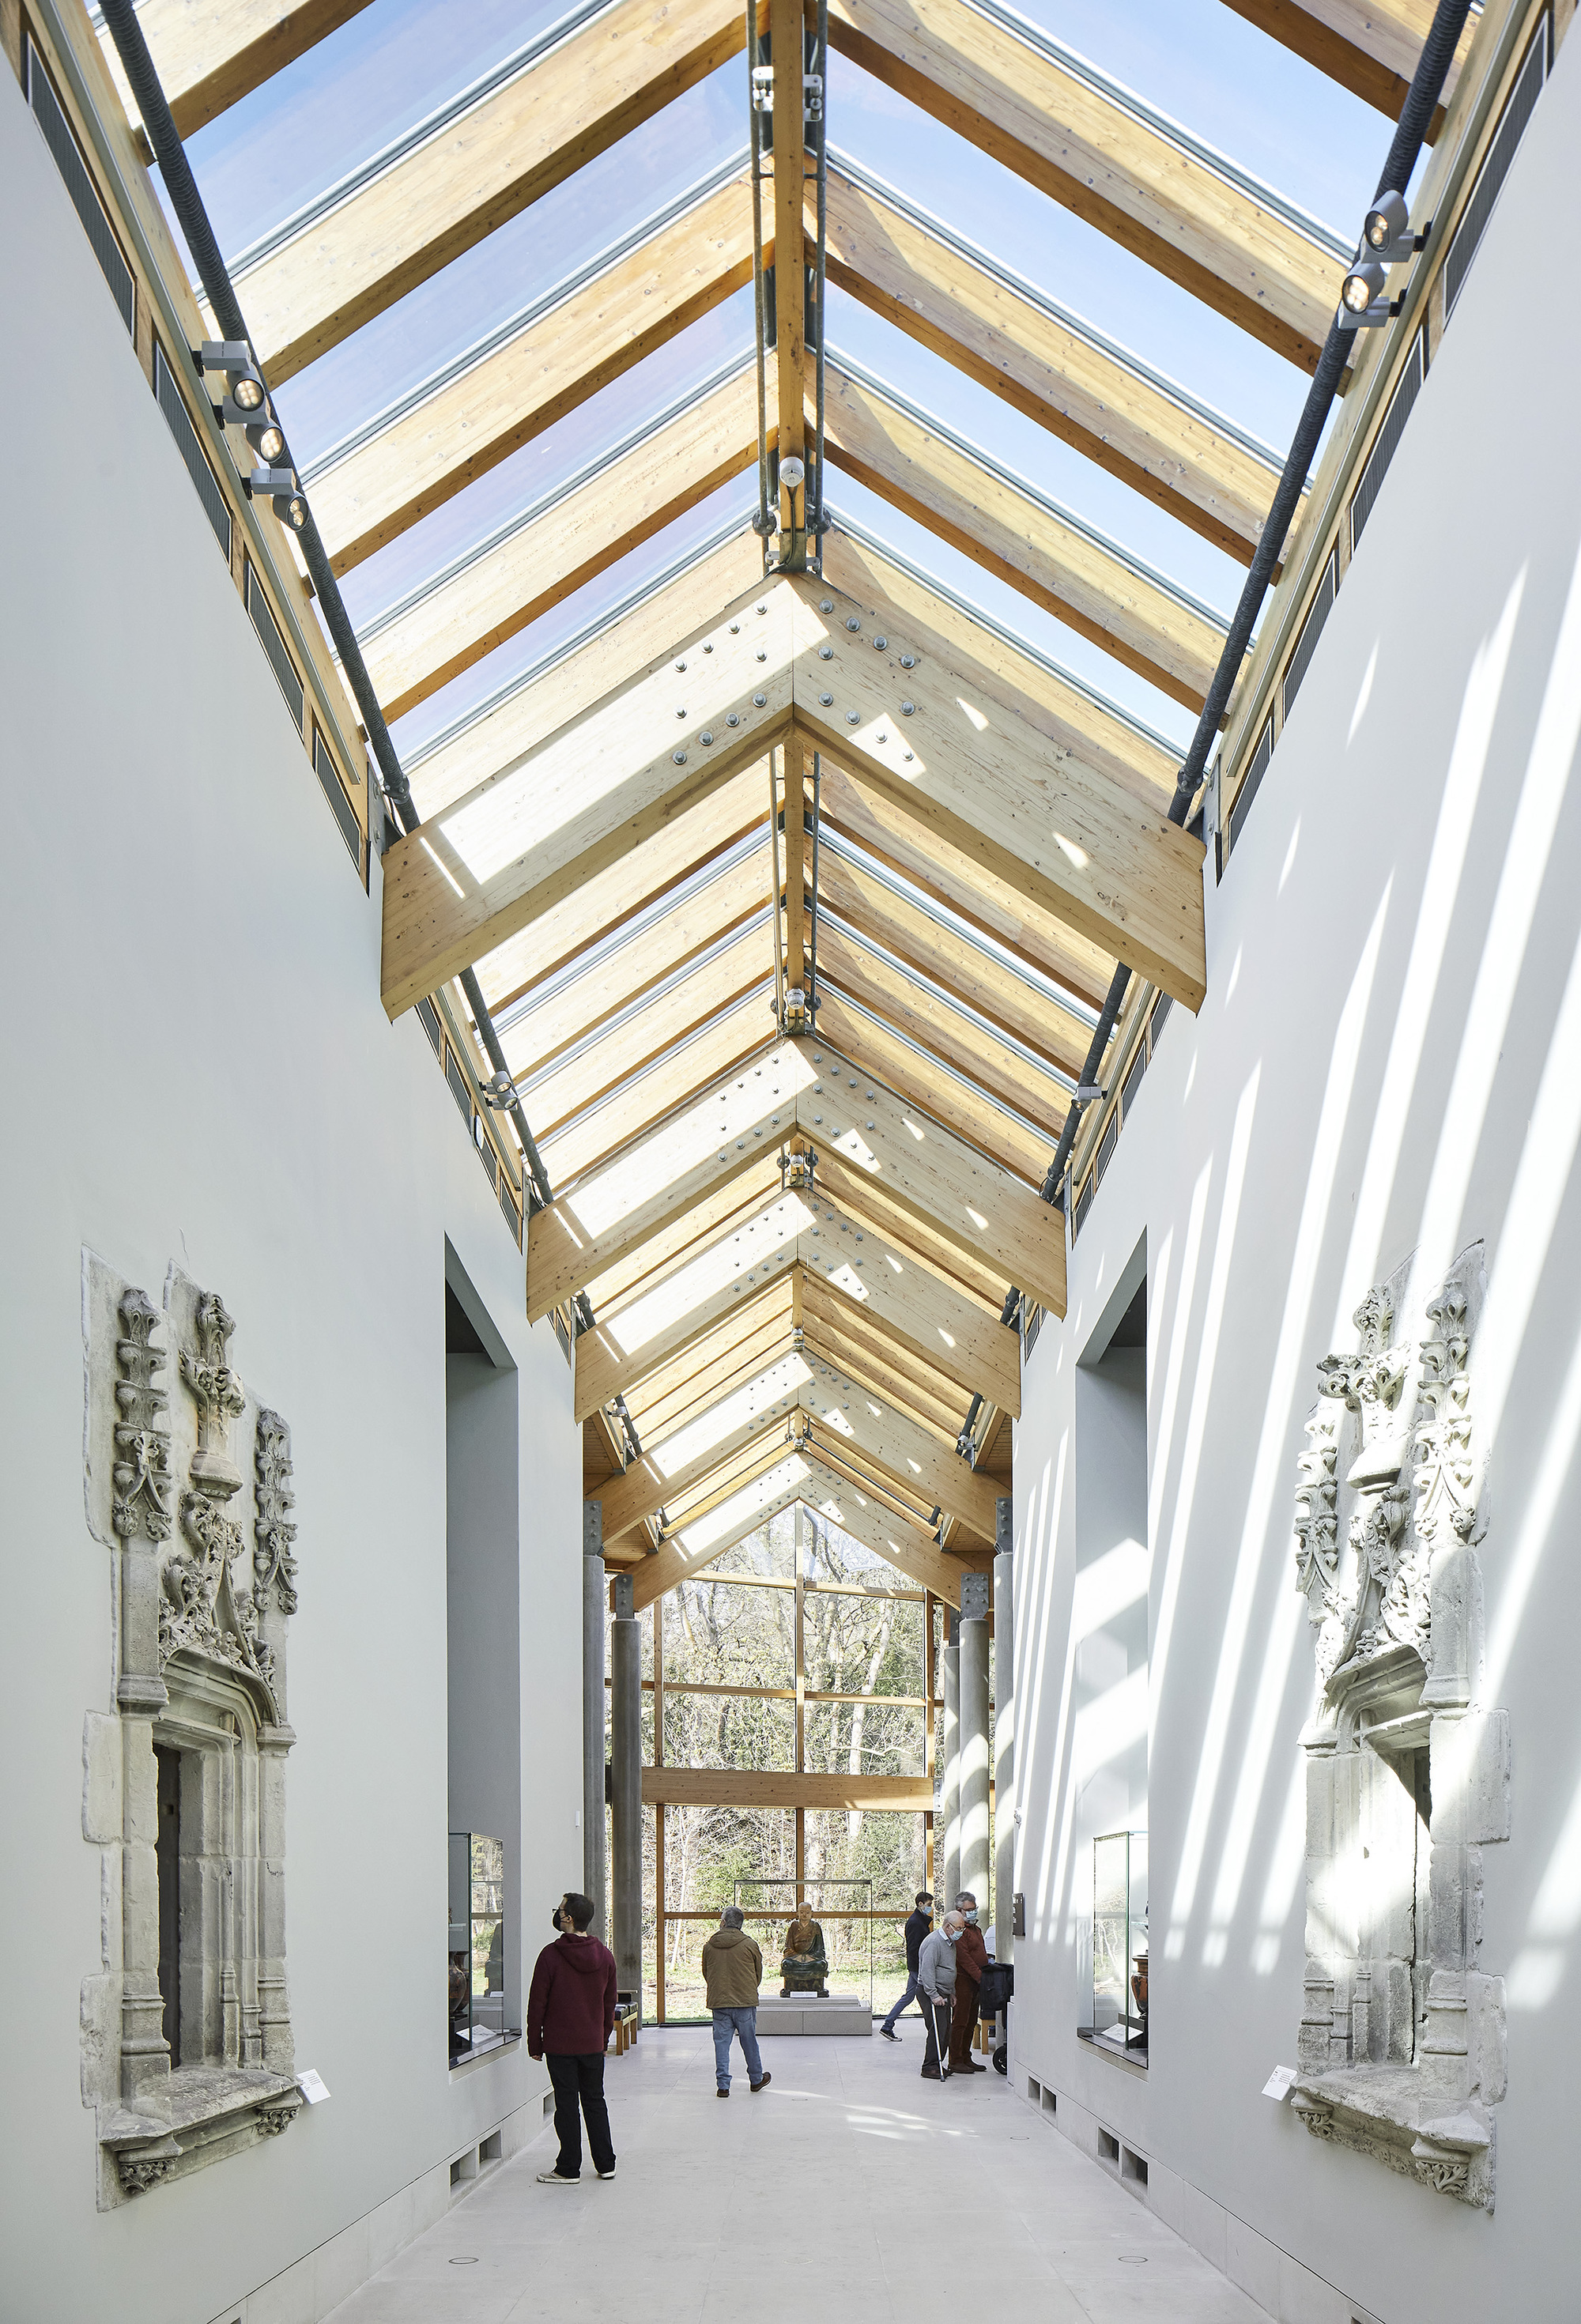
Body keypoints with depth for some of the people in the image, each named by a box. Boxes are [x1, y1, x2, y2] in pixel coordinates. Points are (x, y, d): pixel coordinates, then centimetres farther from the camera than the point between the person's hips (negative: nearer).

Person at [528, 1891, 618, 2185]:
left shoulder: (551, 1955, -14)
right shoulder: (605, 1956, 3)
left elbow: (537, 2003, -10)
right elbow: (609, 2003, 11)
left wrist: (534, 2044, -2)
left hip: (560, 2045, -5)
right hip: (593, 2045, 5)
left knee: (566, 2103, 1)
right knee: (595, 2100, 15)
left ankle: (569, 2169, 5)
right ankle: (605, 2164, 18)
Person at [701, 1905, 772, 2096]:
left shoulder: (709, 1946, -1)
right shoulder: (748, 1945, -5)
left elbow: (706, 1974, 10)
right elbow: (758, 1974, 6)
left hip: (718, 2002, 1)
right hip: (745, 2001, -1)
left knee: (721, 2042, 5)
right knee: (749, 2041, 13)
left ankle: (723, 2085, 2)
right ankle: (756, 2079, 27)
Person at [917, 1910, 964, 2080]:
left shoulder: (950, 1943, 16)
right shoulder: (934, 1942, -17)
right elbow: (927, 1971, -23)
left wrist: (952, 1993, 24)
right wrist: (934, 1995, -25)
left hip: (943, 1994, 10)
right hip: (932, 1992, -10)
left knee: (945, 2030, 8)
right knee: (938, 2029, -14)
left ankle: (939, 2065, 16)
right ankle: (930, 2068, -11)